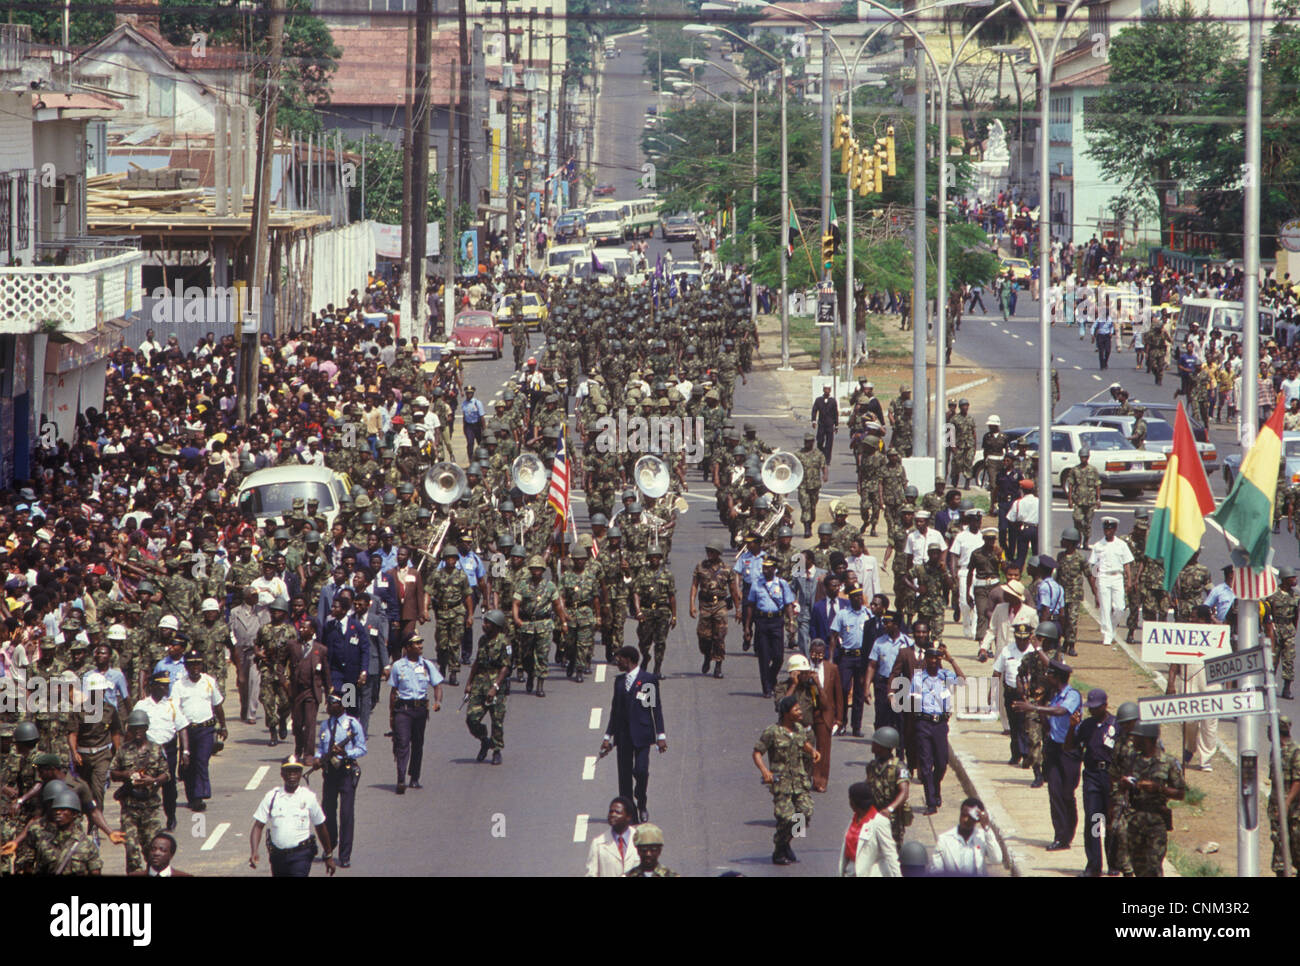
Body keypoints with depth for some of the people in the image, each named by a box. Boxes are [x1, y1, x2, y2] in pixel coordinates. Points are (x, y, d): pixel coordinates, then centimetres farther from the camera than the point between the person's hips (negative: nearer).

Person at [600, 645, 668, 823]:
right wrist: (608, 737, 15)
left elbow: (656, 708, -2)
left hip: (641, 734, -5)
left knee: (641, 770, -14)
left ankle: (641, 805, 8)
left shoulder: (649, 679, -2)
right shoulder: (619, 680, 13)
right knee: (624, 774, 3)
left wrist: (661, 736, -5)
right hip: (623, 734, 5)